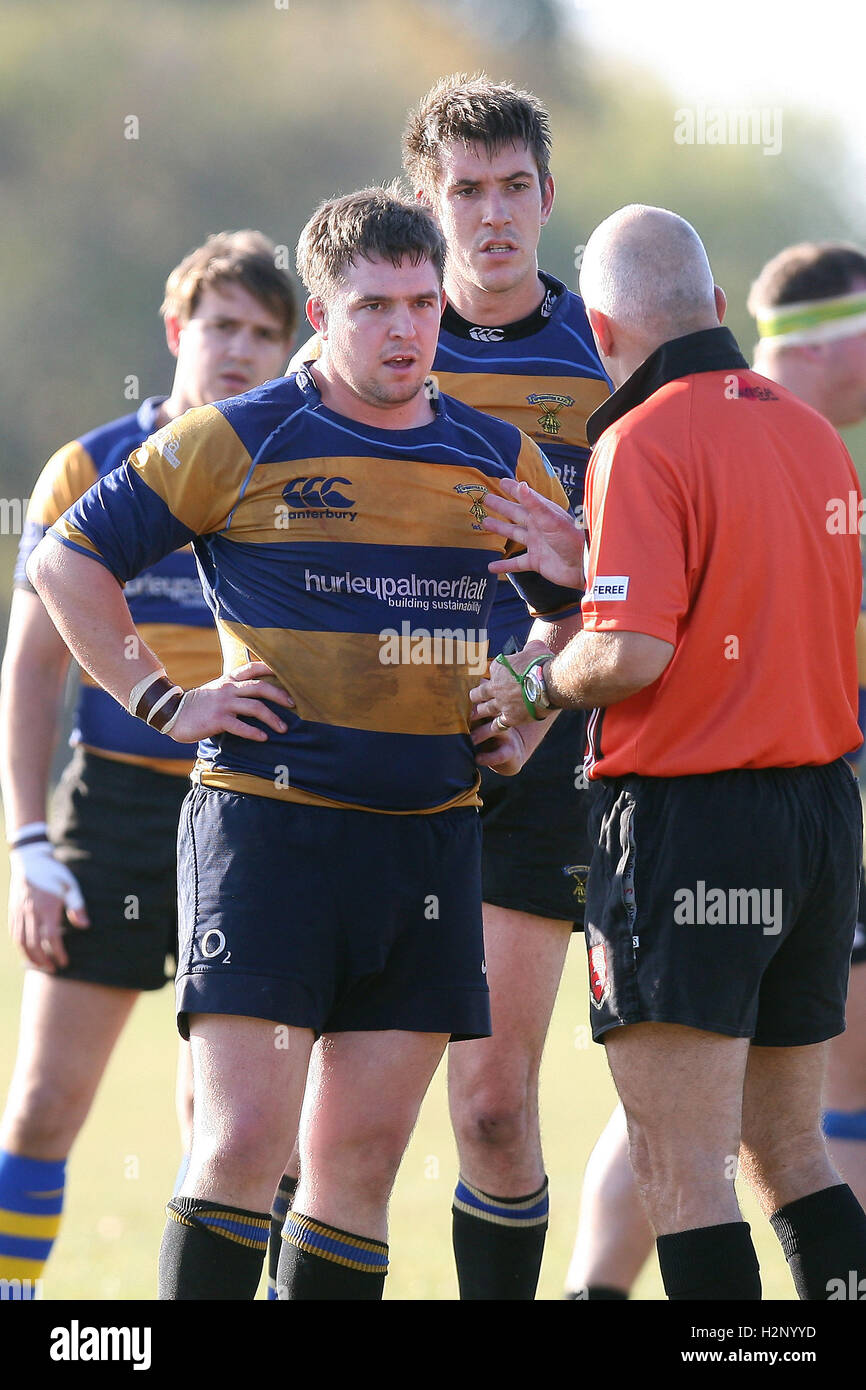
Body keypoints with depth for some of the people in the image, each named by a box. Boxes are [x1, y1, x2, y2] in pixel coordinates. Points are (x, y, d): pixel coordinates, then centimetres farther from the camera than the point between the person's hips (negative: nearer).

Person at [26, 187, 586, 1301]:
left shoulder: (498, 460, 11)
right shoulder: (237, 443, -2)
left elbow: (582, 602, 28)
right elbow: (67, 559, 2)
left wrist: (529, 718, 14)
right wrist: (161, 701, -3)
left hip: (429, 836, 5)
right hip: (266, 822, -4)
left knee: (359, 1161, 5)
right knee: (242, 1142, -13)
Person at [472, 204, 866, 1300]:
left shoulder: (644, 441, -13)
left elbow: (632, 655, -21)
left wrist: (535, 679, -2)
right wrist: (592, 567, 15)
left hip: (688, 820, -8)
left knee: (685, 1175, -6)